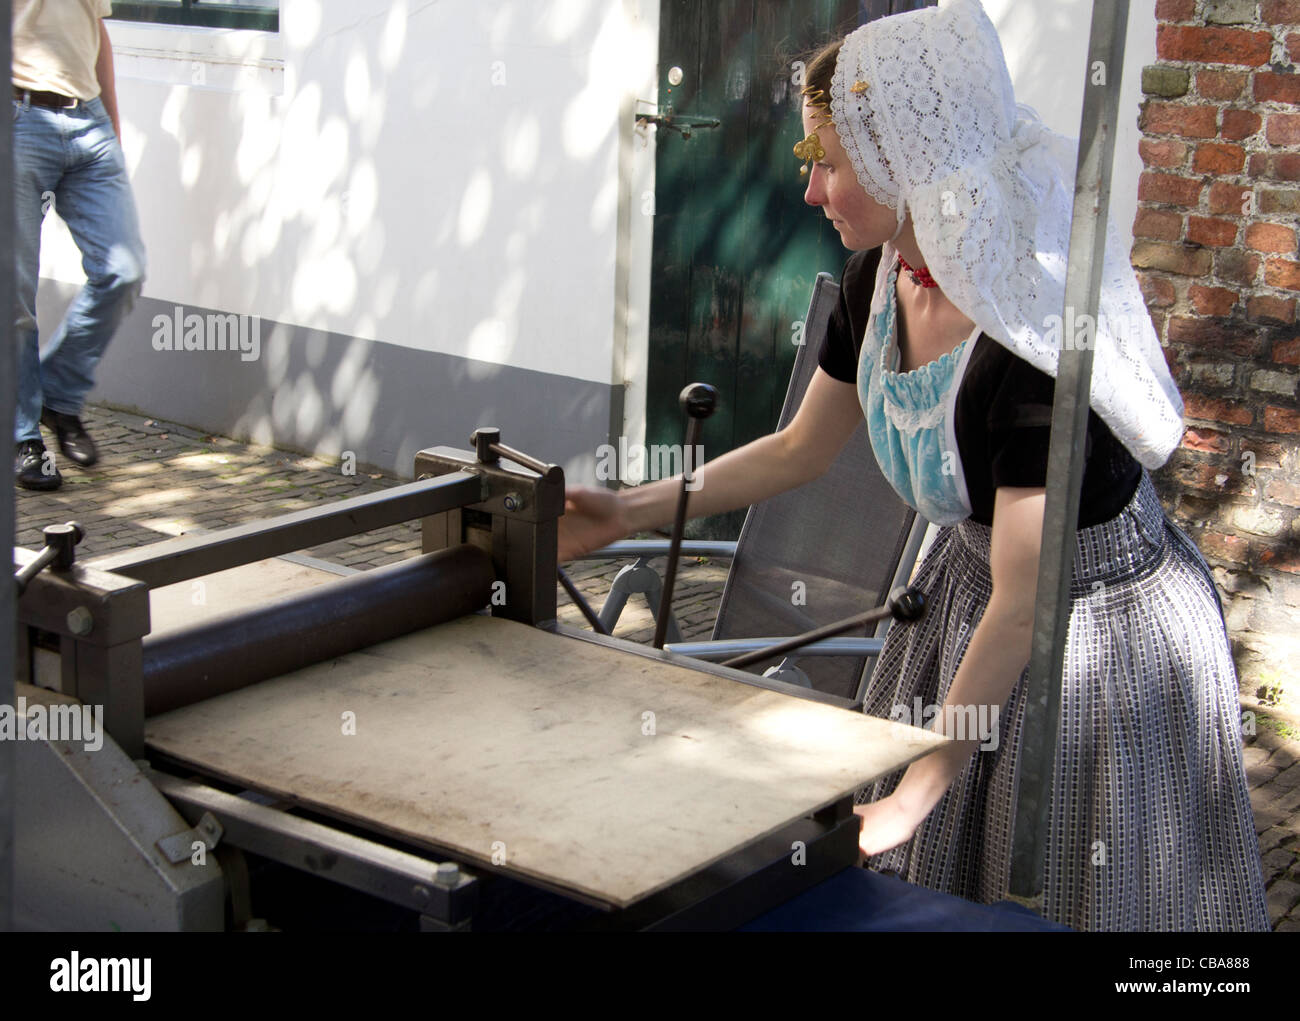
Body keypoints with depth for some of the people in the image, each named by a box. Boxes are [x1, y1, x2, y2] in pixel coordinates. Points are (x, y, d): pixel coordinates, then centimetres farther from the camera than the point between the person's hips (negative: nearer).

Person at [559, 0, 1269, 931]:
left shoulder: (1032, 324, -33)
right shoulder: (880, 275, -9)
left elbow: (1022, 604, -28)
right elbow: (801, 450, 8)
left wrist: (917, 794, -24)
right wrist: (630, 512, 5)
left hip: (1104, 617, -7)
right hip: (967, 583, 8)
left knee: (1076, 895, 8)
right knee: (914, 886, 16)